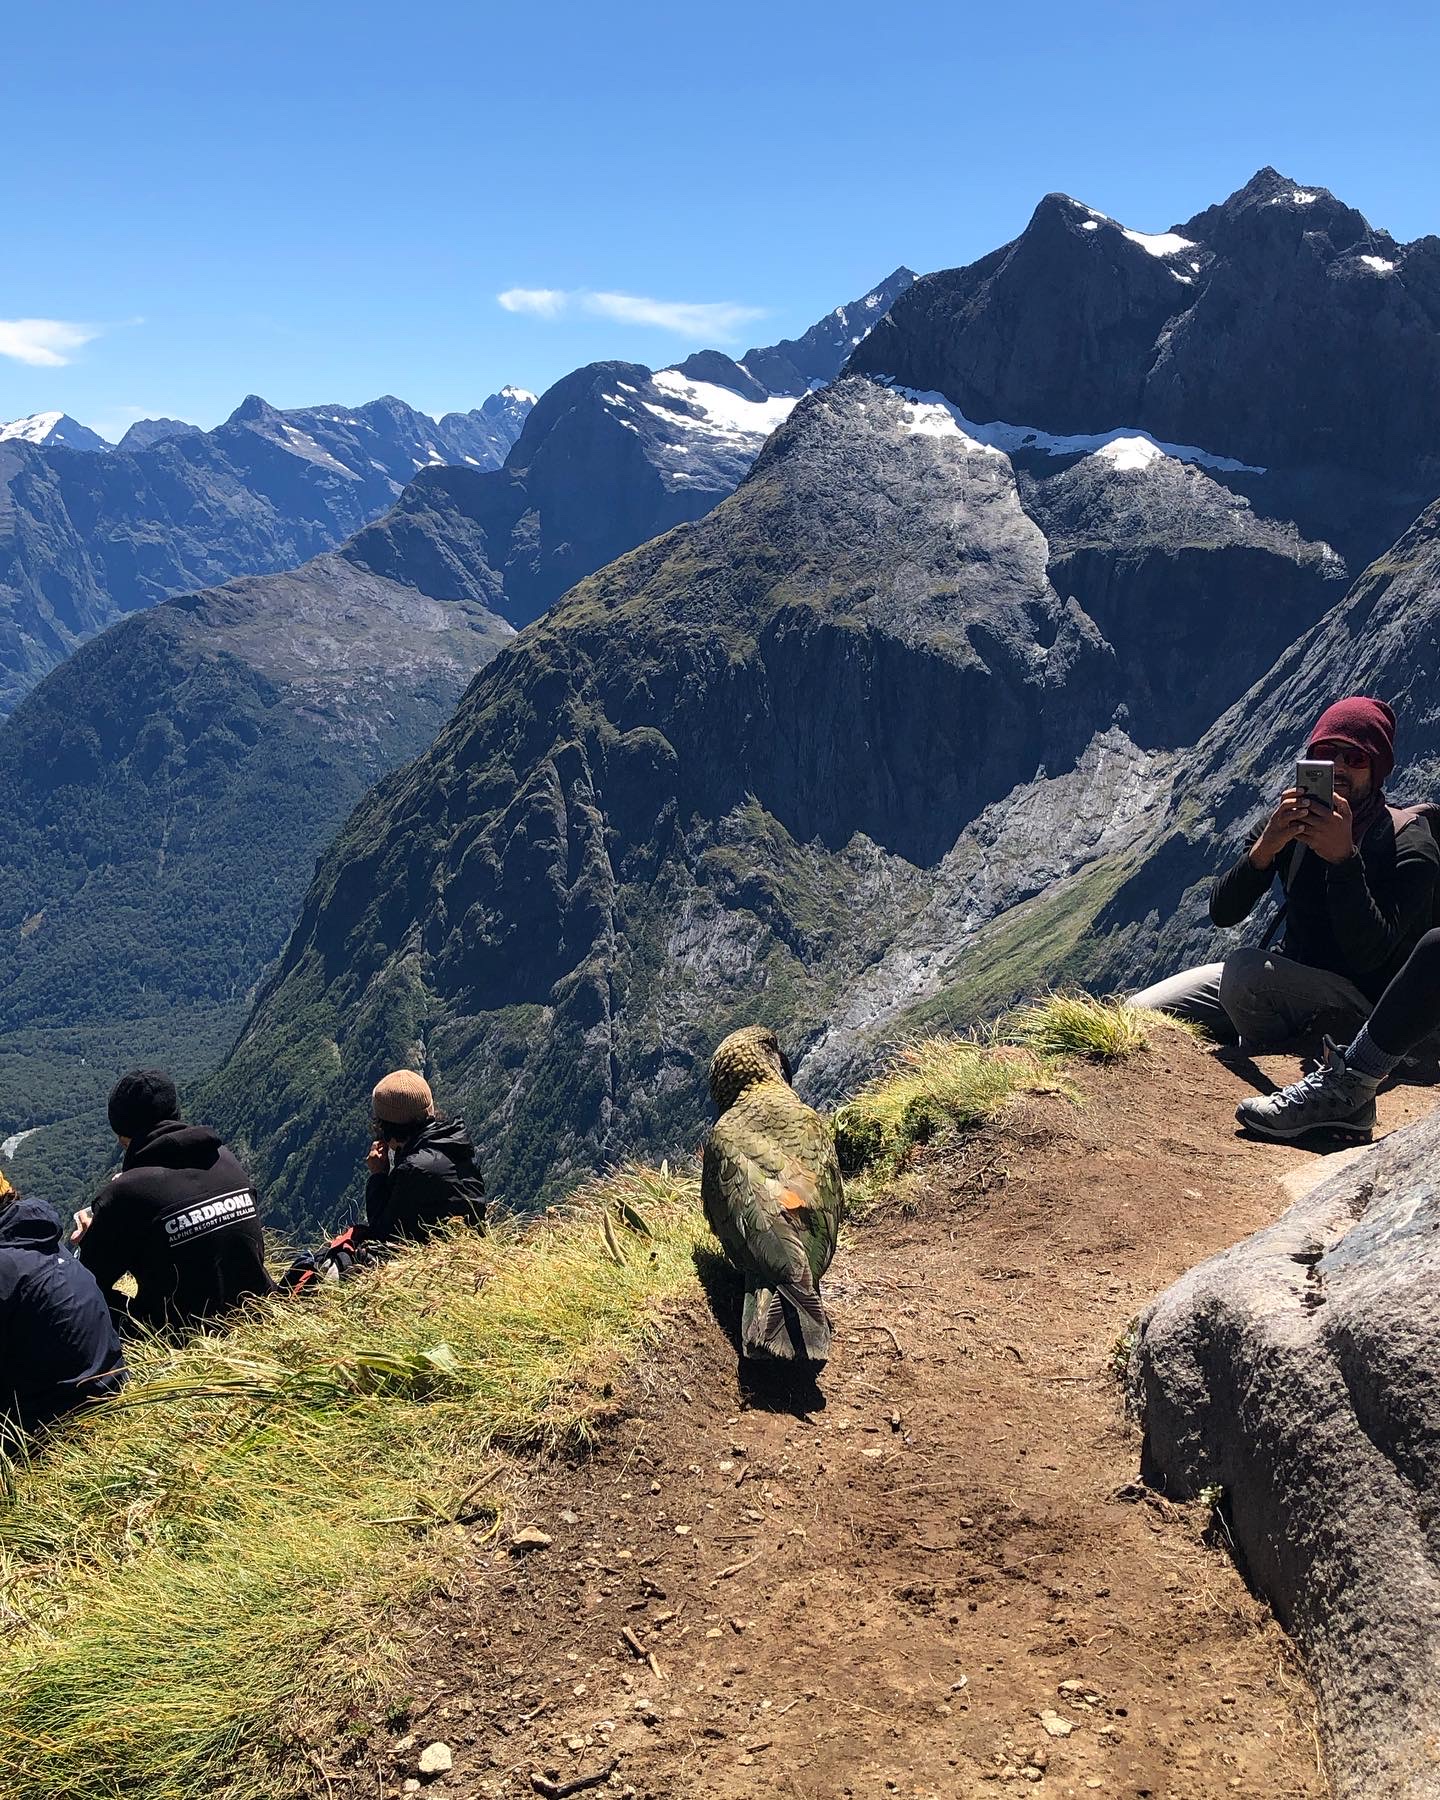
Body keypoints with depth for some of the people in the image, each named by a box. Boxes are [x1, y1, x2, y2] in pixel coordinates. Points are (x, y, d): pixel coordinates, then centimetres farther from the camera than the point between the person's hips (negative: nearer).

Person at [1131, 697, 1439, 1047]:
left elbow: (1369, 956, -27)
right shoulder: (1294, 821, -1)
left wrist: (1344, 857, -35)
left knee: (1246, 969, -34)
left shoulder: (1409, 848, -15)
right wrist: (1263, 848, -28)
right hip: (1286, 976, 5)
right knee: (1136, 1013, -6)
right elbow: (1221, 913, -10)